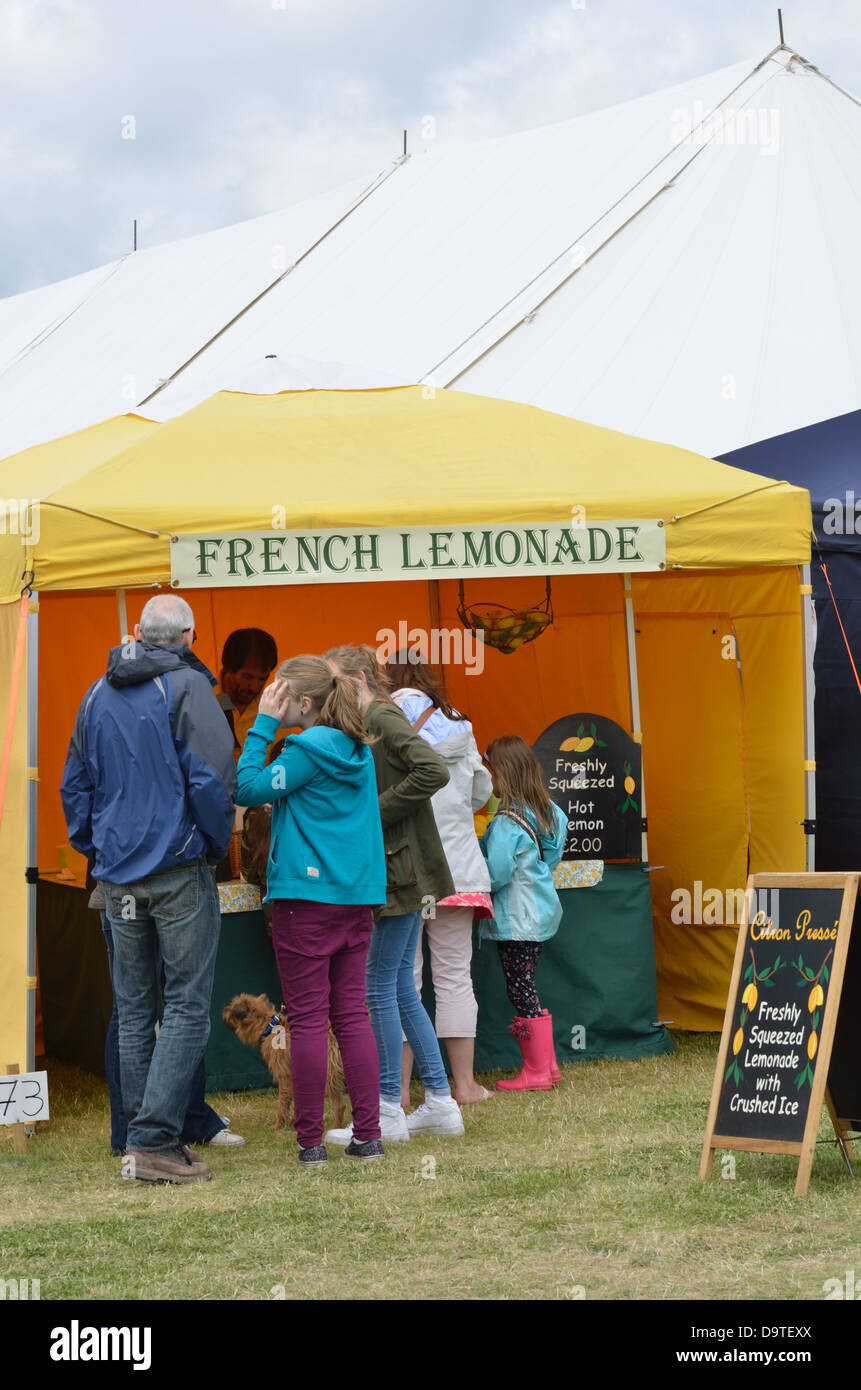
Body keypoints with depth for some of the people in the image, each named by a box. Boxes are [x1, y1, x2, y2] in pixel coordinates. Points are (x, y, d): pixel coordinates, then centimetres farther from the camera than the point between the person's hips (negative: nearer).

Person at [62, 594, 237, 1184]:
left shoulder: (97, 695, 12)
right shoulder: (186, 686, -7)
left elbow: (75, 784, 18)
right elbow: (212, 778, -14)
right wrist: (215, 845, 0)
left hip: (119, 875, 6)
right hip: (179, 870, -6)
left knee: (134, 1010, 11)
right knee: (187, 1006, -4)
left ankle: (144, 1140, 13)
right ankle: (154, 1140, -12)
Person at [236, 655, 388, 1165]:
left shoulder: (307, 749, -12)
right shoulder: (360, 750, 11)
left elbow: (248, 789, -11)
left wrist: (262, 726, -7)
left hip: (305, 897, -7)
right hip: (356, 895, 7)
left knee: (308, 1019, -2)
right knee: (353, 1015, 9)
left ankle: (311, 1140, 1)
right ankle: (368, 1135, 7)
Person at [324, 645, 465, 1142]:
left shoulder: (382, 718, -12)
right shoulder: (367, 724, 16)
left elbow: (434, 770, -24)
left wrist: (376, 811, -20)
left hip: (397, 872, -10)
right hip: (394, 873, 10)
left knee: (380, 988, -5)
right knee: (401, 989, 12)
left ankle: (389, 1113, 1)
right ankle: (441, 1104, 16)